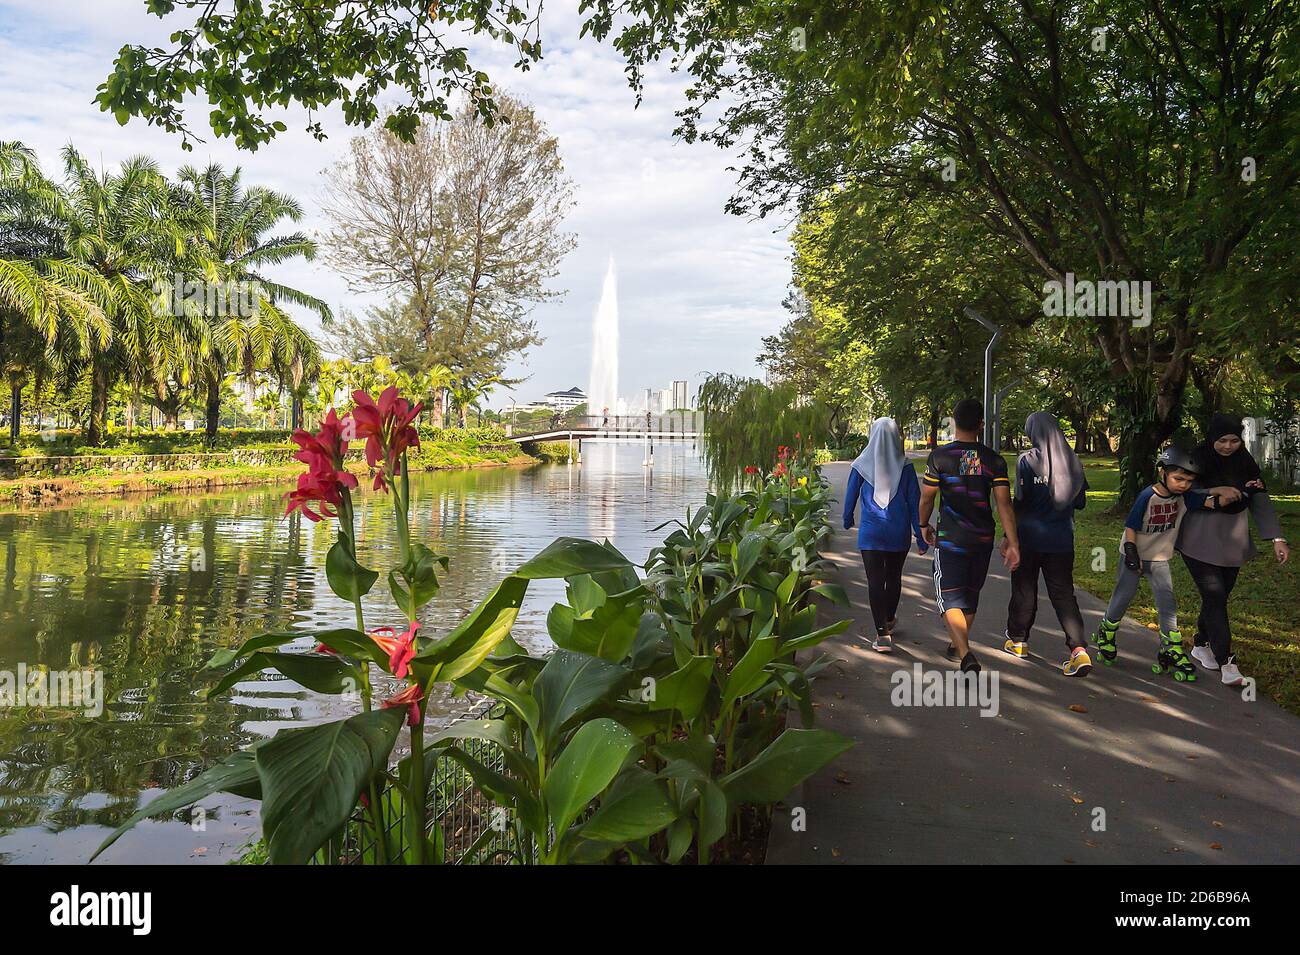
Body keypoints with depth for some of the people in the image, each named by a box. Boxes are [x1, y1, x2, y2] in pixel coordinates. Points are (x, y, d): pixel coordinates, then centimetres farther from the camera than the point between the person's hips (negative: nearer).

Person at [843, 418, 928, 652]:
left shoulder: (861, 466, -5)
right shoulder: (905, 468, -5)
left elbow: (850, 496, 4)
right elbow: (914, 503, -2)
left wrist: (847, 520, 23)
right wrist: (920, 536, 4)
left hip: (870, 533, -2)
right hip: (899, 533, 2)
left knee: (875, 581, 0)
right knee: (894, 577, 20)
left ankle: (882, 634, -8)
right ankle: (889, 620, 40)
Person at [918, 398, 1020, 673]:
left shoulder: (940, 456, -10)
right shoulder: (994, 460, -2)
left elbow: (927, 497, -5)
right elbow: (1004, 503, -7)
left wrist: (924, 526, 12)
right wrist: (1012, 541, -4)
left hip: (950, 538, -4)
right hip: (983, 538, 4)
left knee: (950, 598, -2)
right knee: (970, 594, 20)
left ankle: (967, 658, -21)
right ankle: (958, 646, 38)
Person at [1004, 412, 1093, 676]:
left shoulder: (1027, 460, -11)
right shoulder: (1072, 461, 1)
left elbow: (1021, 499, -14)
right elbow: (1080, 502, 8)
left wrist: (1011, 533, -3)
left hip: (1030, 537, -3)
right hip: (1062, 540, 3)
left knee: (1024, 590, 13)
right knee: (1064, 594, 7)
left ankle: (1017, 640, 27)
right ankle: (1079, 649, -7)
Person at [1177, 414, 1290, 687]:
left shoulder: (1246, 464, 0)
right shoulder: (1196, 461, -12)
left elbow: (1260, 501, -4)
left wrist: (1277, 538, -13)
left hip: (1232, 542, 5)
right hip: (1201, 541, -5)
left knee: (1219, 596, 12)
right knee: (1214, 596, -9)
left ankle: (1201, 646, 30)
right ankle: (1226, 662, -8)